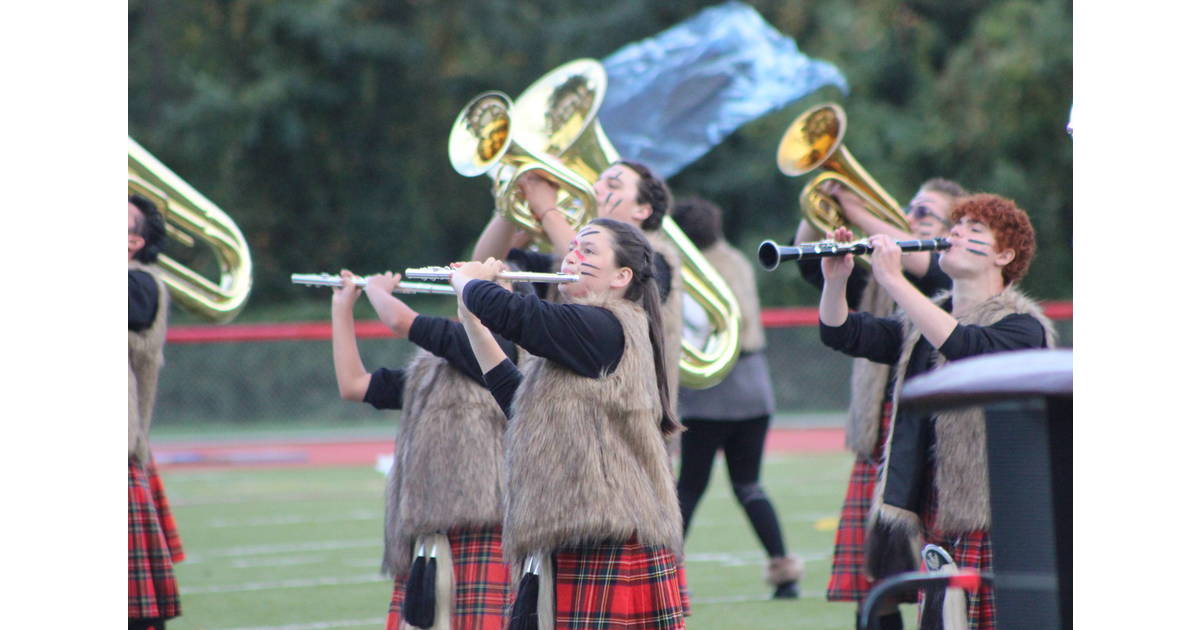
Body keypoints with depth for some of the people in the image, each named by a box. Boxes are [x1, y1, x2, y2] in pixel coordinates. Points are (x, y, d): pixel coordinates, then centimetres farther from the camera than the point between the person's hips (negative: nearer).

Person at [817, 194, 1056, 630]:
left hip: (991, 522, -7)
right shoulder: (921, 325, 18)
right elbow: (842, 334, 11)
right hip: (931, 519, 7)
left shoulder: (1021, 328, -6)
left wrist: (892, 280, -29)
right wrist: (835, 280, -9)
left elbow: (965, 346, -26)